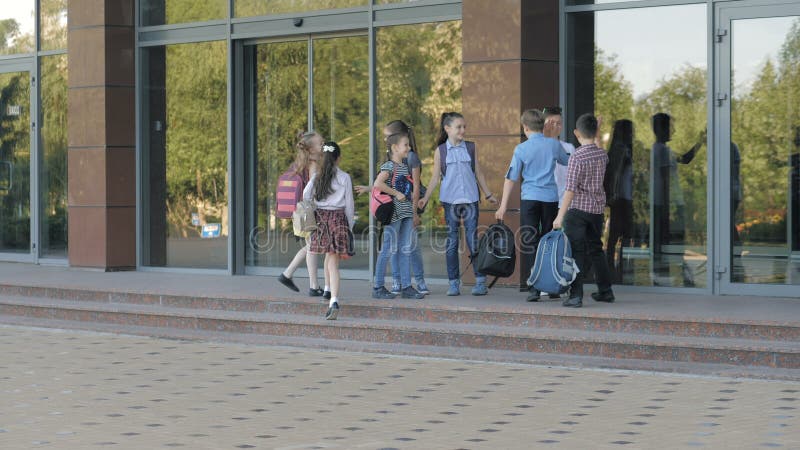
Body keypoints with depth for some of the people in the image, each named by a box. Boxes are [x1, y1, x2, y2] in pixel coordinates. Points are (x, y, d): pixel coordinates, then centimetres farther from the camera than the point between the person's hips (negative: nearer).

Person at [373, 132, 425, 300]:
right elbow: (378, 184, -26)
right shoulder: (389, 166, -11)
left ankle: (406, 286, 11)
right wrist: (396, 194, -21)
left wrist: (413, 214, 17)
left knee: (406, 250, 8)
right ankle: (378, 287, 3)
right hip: (393, 214, -8)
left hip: (406, 213, 8)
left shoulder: (404, 167, 16)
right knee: (389, 250, -4)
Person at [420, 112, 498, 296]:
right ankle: (454, 283, 8)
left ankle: (480, 281, 1)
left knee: (473, 238, -4)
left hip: (470, 198, 0)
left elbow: (478, 174, 14)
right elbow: (435, 178, 5)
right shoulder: (440, 151, 3)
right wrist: (425, 198, -3)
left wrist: (488, 195, 17)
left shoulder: (471, 148, 7)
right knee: (452, 240, 2)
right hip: (450, 199, 0)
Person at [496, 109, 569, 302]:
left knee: (530, 243, 0)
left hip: (530, 198, -2)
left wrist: (503, 206, 0)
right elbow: (566, 161, 23)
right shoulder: (554, 144, 2)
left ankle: (535, 288, -7)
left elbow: (511, 178, -3)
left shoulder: (521, 149, -5)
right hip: (551, 198, 2)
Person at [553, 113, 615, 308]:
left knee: (577, 252, -4)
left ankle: (576, 295, -8)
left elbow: (571, 189, -20)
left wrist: (560, 215, -19)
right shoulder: (602, 154, 2)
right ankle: (605, 291, 26)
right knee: (595, 248, 19)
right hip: (597, 208, 6)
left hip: (578, 208, -6)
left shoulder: (577, 157, -16)